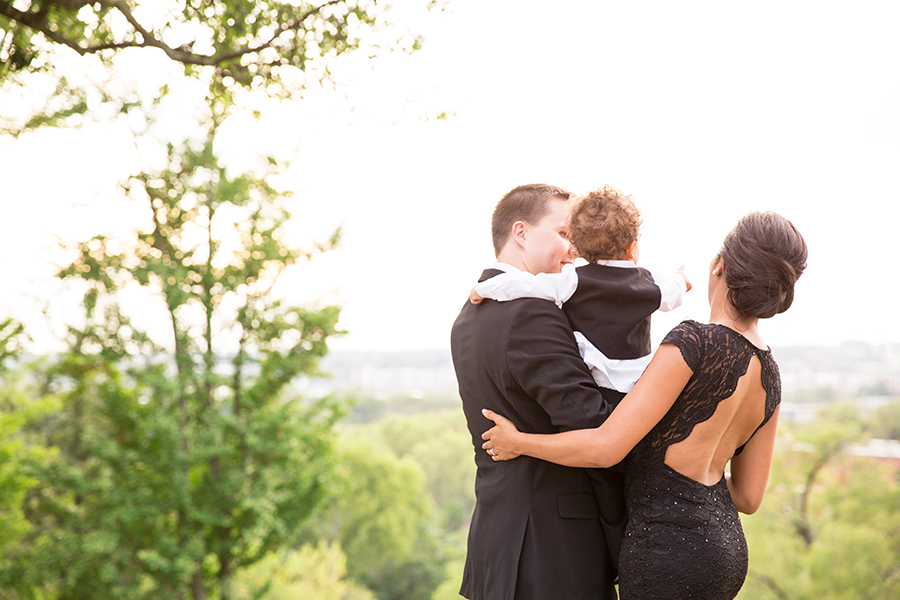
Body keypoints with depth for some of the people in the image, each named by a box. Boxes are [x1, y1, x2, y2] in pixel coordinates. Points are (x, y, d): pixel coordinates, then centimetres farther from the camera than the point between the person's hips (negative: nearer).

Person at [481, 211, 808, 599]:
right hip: (725, 546, 9)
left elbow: (605, 448, -20)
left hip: (669, 552, -9)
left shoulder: (693, 343, -18)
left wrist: (518, 442, -5)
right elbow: (748, 496, 14)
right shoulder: (769, 377, 7)